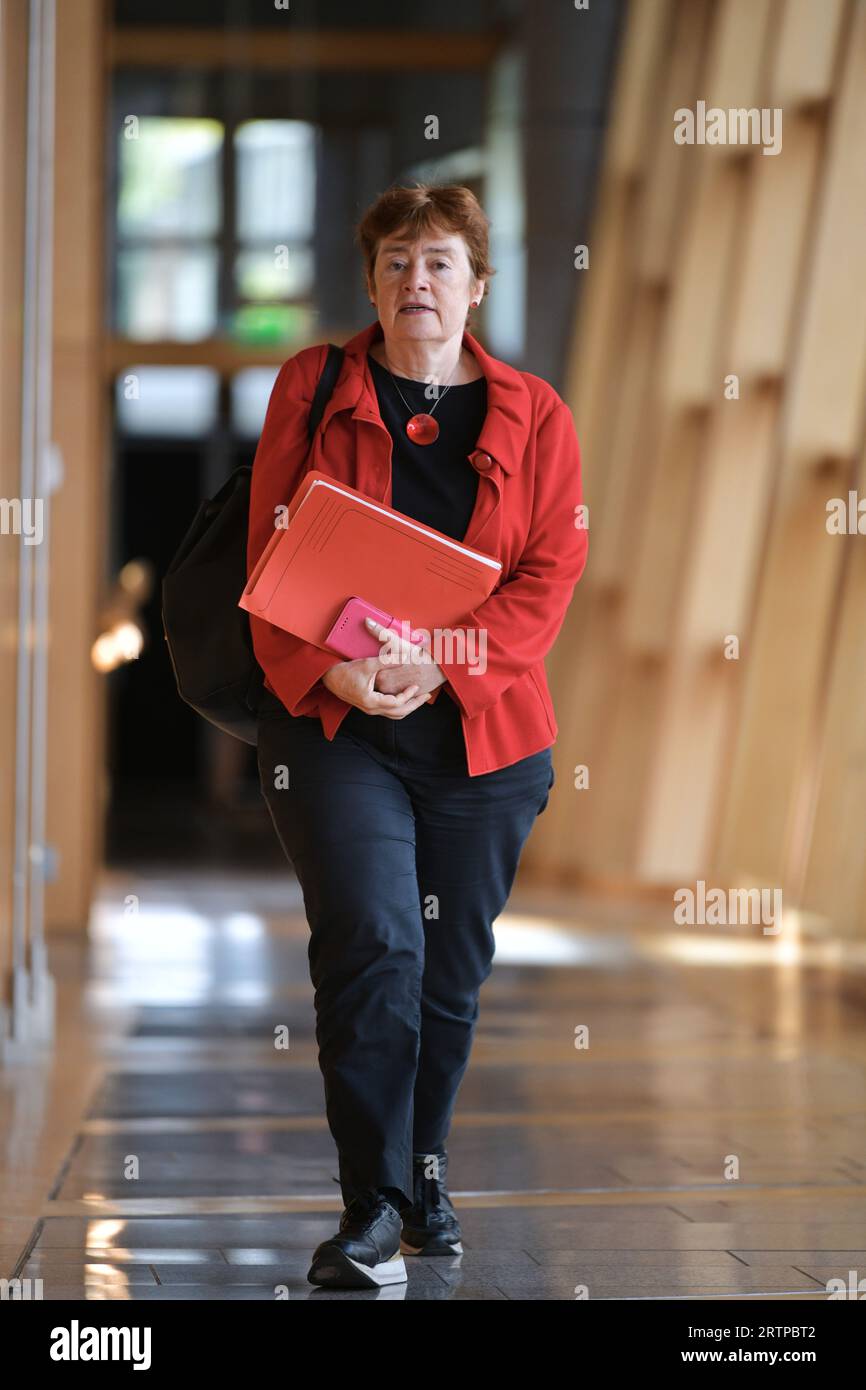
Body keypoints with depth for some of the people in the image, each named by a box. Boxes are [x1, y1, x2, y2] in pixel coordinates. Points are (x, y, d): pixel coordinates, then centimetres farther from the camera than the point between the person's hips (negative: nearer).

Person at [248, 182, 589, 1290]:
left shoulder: (534, 414, 7)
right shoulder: (311, 391, 6)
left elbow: (552, 572, -2)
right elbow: (271, 553, 0)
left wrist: (443, 661, -18)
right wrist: (326, 666, -19)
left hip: (484, 730, 2)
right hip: (335, 722, -2)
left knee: (452, 968, 10)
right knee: (373, 944, -17)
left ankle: (423, 1174, 29)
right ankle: (373, 1206, -11)